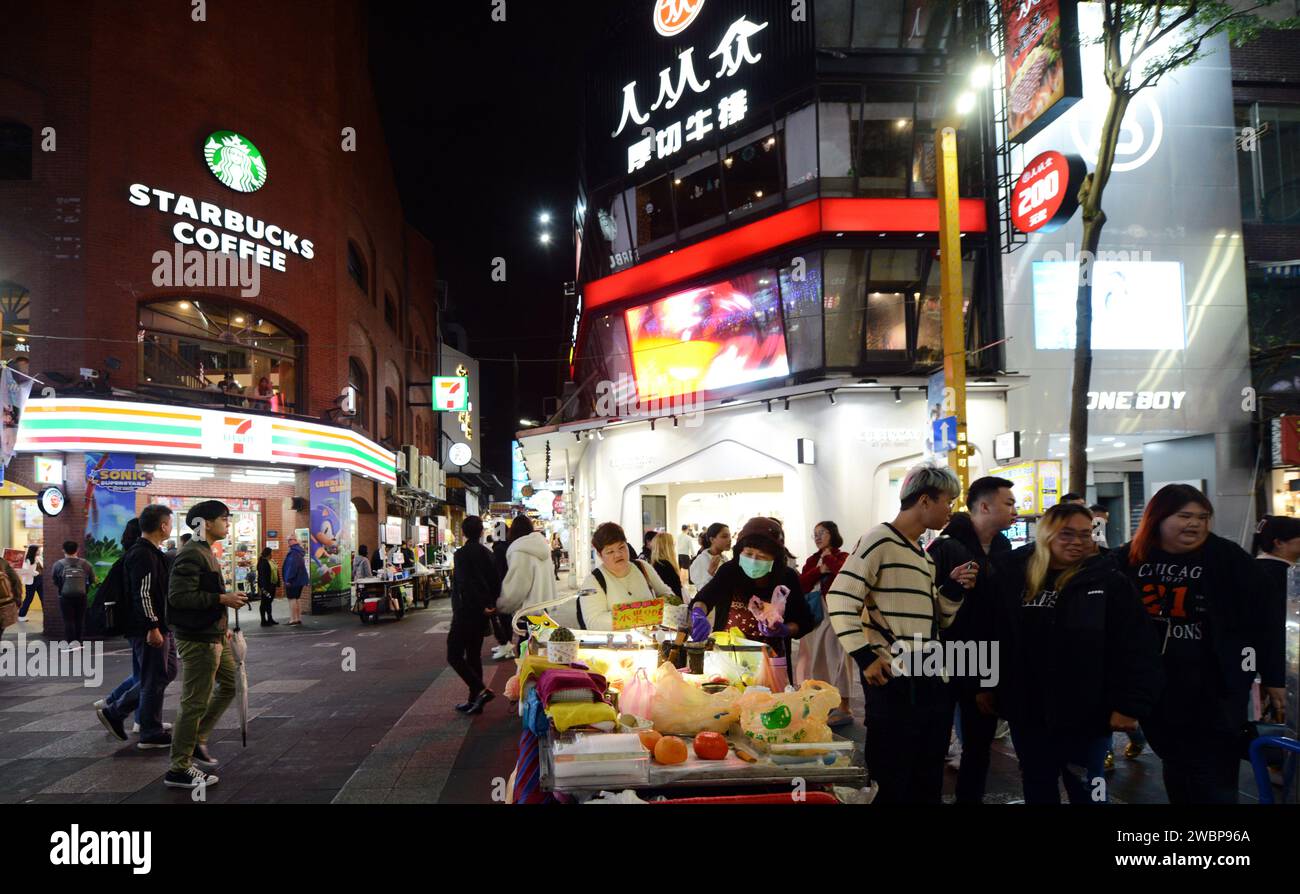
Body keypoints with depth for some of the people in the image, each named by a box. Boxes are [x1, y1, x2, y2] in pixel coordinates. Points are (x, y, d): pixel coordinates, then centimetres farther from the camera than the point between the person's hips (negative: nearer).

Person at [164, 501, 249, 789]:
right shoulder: (191, 554, -17)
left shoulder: (205, 552, 15)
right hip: (197, 639, -10)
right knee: (195, 703, -4)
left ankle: (197, 739, 28)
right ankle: (179, 770, 6)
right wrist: (222, 599, -23)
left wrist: (222, 627, 18)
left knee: (230, 683, 20)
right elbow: (179, 597, -25)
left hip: (212, 636, 11)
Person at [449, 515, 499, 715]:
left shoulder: (462, 554, -14)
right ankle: (475, 700, 17)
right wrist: (491, 604, 3)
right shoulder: (487, 553, 8)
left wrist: (483, 606, -15)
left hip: (466, 612, -7)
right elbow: (495, 581, 7)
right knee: (474, 655, 14)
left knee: (454, 655, 0)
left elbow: (465, 584, -22)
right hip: (482, 615, 7)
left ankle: (480, 690, -12)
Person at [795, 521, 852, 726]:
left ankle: (843, 707, -2)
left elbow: (843, 571, -21)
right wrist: (819, 570, -9)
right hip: (812, 612, 7)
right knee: (815, 659, 9)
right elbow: (801, 584, 6)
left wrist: (828, 557, -4)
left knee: (836, 657, -6)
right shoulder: (813, 559, 17)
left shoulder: (842, 556, 1)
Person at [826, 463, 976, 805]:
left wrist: (954, 589, 4)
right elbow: (840, 599, -18)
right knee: (894, 787, 1)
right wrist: (865, 657, -20)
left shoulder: (924, 555, 18)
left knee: (928, 786, 16)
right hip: (893, 683, -9)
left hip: (930, 682, 9)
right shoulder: (880, 540, -11)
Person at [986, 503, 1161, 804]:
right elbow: (990, 633, 7)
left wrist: (1129, 705, -14)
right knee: (1037, 790, 18)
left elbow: (1136, 649, -10)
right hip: (1027, 711, 3)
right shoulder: (1012, 575, 0)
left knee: (1087, 793, 11)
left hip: (1086, 715, -3)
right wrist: (985, 685, 8)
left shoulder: (1109, 581, -7)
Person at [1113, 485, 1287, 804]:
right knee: (1174, 764, 16)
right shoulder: (1129, 559, 0)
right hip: (1154, 686, 3)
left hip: (1213, 688, -3)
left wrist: (1274, 678, -2)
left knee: (1212, 776, -2)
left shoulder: (1229, 559, -6)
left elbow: (1263, 620, -3)